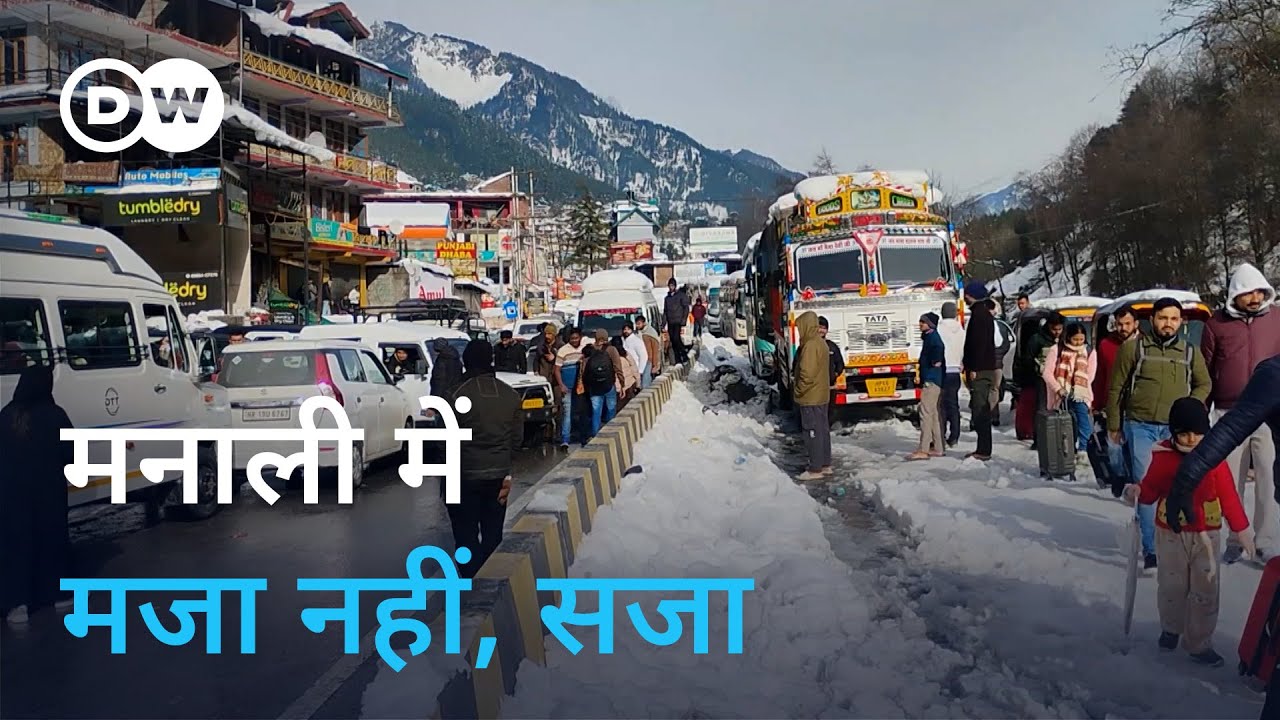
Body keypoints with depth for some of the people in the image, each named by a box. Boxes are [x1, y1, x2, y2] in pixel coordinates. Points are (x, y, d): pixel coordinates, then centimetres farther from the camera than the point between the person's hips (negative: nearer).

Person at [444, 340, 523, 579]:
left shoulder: (458, 395, -13)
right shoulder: (511, 395, 2)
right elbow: (516, 438, 3)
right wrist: (507, 471, 10)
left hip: (466, 476, -4)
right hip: (498, 475, 4)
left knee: (466, 535, 5)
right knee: (493, 535, 13)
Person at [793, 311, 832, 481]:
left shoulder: (810, 346, -21)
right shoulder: (820, 342, 10)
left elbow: (807, 374, -25)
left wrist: (798, 390, -12)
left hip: (810, 397, -10)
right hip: (821, 395, 10)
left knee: (813, 433, -4)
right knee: (823, 430, 15)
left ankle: (815, 469, 0)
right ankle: (825, 464, 23)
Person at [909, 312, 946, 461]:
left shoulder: (932, 336, -11)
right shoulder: (929, 336, 19)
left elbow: (938, 347, -28)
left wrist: (935, 362, -15)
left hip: (931, 381, -11)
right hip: (933, 380, 11)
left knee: (926, 413, -12)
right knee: (934, 414, 13)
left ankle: (923, 450, -14)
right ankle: (937, 448, 18)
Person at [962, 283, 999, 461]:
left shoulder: (979, 314, -13)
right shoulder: (984, 313, 19)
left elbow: (979, 343, -20)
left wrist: (974, 368, -21)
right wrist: (969, 363, 22)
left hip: (980, 369, -11)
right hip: (985, 368, 11)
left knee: (980, 409, -10)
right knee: (980, 409, 14)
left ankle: (983, 451, -9)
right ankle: (983, 449, 19)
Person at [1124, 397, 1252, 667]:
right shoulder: (1163, 456, -7)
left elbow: (1228, 495, 0)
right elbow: (1151, 490, 1)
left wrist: (1242, 529, 3)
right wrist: (1137, 492, -21)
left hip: (1206, 534, 0)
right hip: (1171, 533, 0)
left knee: (1206, 590, 3)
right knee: (1172, 586, 12)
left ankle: (1199, 643, 14)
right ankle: (1171, 628, 36)